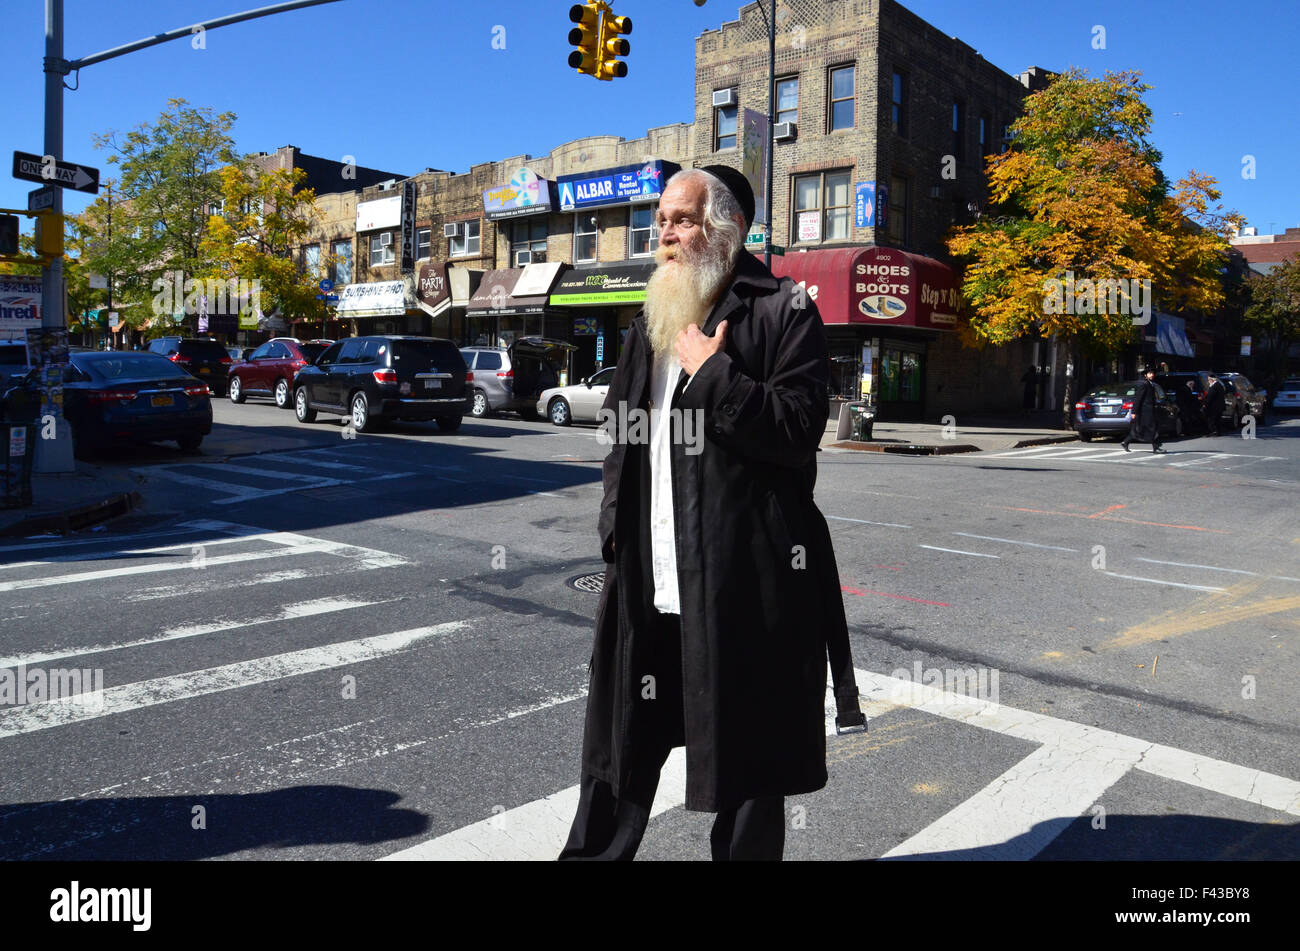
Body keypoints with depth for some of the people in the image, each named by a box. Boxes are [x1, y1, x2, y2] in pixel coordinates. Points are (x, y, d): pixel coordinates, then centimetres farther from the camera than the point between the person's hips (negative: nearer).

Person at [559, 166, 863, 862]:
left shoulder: (781, 311, -5)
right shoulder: (651, 320, 17)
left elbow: (799, 429, -15)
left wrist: (711, 373, -16)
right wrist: (615, 524, 14)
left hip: (743, 577, -6)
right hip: (646, 581, 7)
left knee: (746, 759, 8)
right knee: (620, 748, 17)